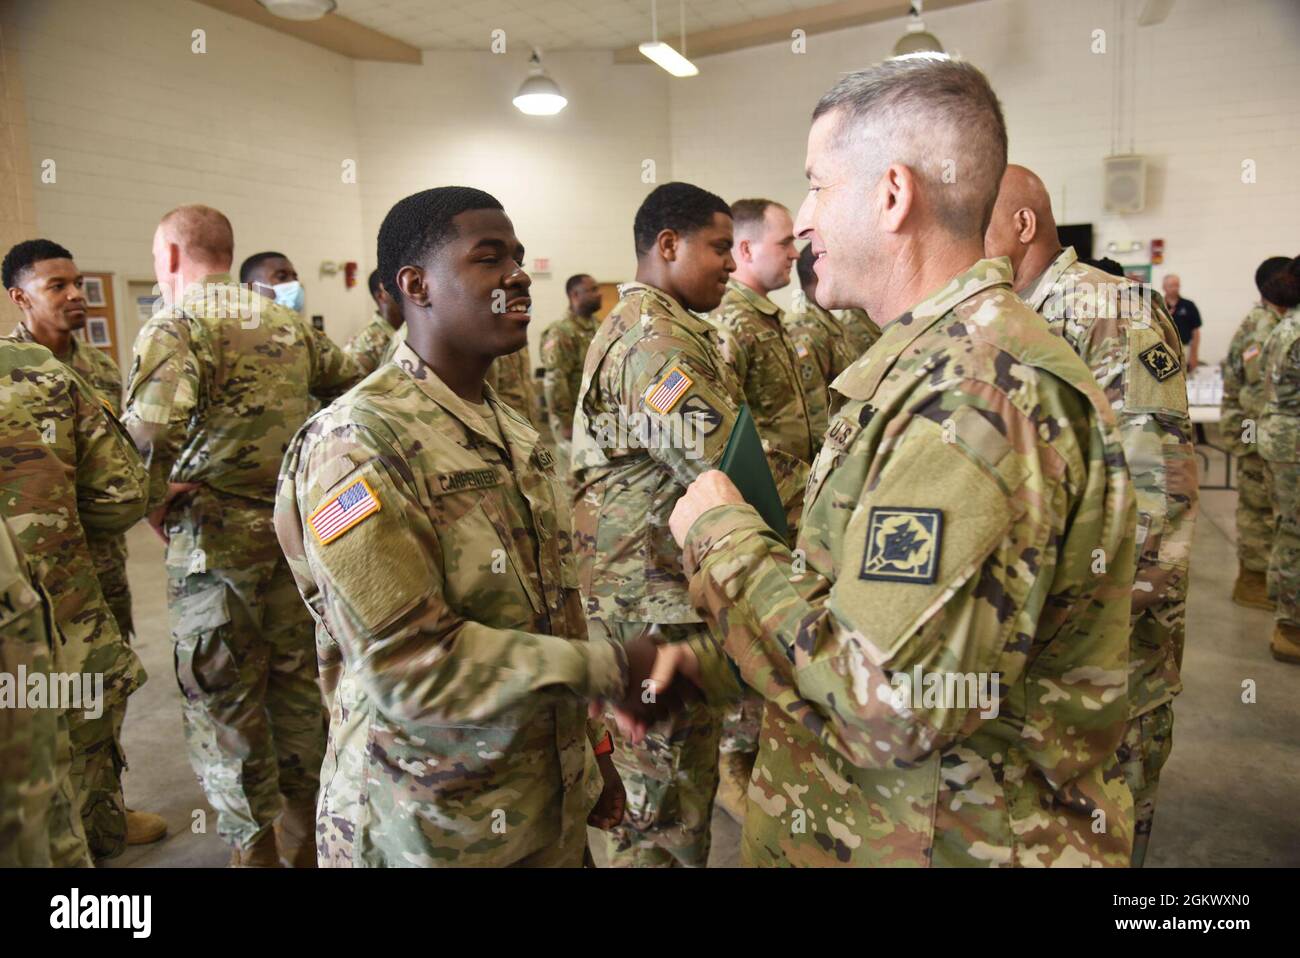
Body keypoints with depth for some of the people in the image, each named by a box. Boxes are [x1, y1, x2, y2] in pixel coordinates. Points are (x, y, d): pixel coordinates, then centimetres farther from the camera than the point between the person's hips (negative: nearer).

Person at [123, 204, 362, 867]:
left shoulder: (176, 325, -10)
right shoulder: (289, 323, 11)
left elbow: (152, 428, -27)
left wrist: (157, 504, -11)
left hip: (216, 543, -6)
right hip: (297, 534, 7)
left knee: (224, 709, 9)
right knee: (297, 687, 18)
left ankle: (255, 848, 21)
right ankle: (307, 842, 33)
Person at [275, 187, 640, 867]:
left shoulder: (516, 431, 6)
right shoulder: (355, 444, -19)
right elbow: (408, 668, -24)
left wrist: (589, 744, 12)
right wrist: (613, 667, -19)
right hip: (428, 826, -6)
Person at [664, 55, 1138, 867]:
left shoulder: (977, 390, -27)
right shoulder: (952, 357, 7)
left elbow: (886, 706, -32)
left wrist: (723, 536, -20)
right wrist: (707, 657, 5)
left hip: (947, 840, -8)